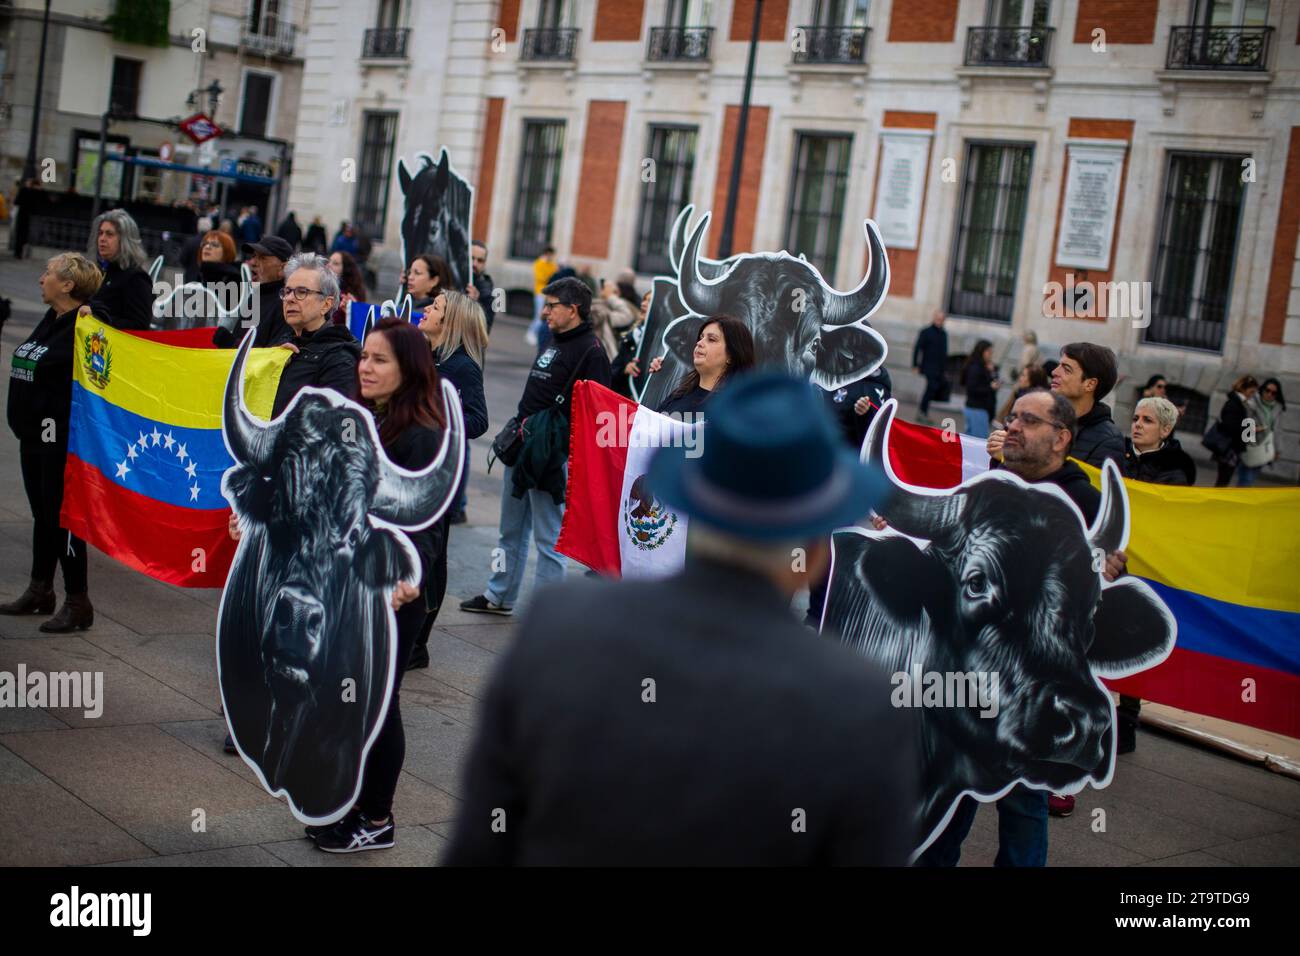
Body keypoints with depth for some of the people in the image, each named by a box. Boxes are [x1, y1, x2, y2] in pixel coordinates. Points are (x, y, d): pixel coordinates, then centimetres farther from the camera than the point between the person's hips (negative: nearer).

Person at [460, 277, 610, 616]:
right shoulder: (553, 344, 16)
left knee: (549, 537, -2)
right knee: (510, 530, 20)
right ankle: (499, 596, 33)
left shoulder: (590, 352, -14)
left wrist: (547, 437, -22)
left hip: (553, 457, -10)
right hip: (521, 450, 10)